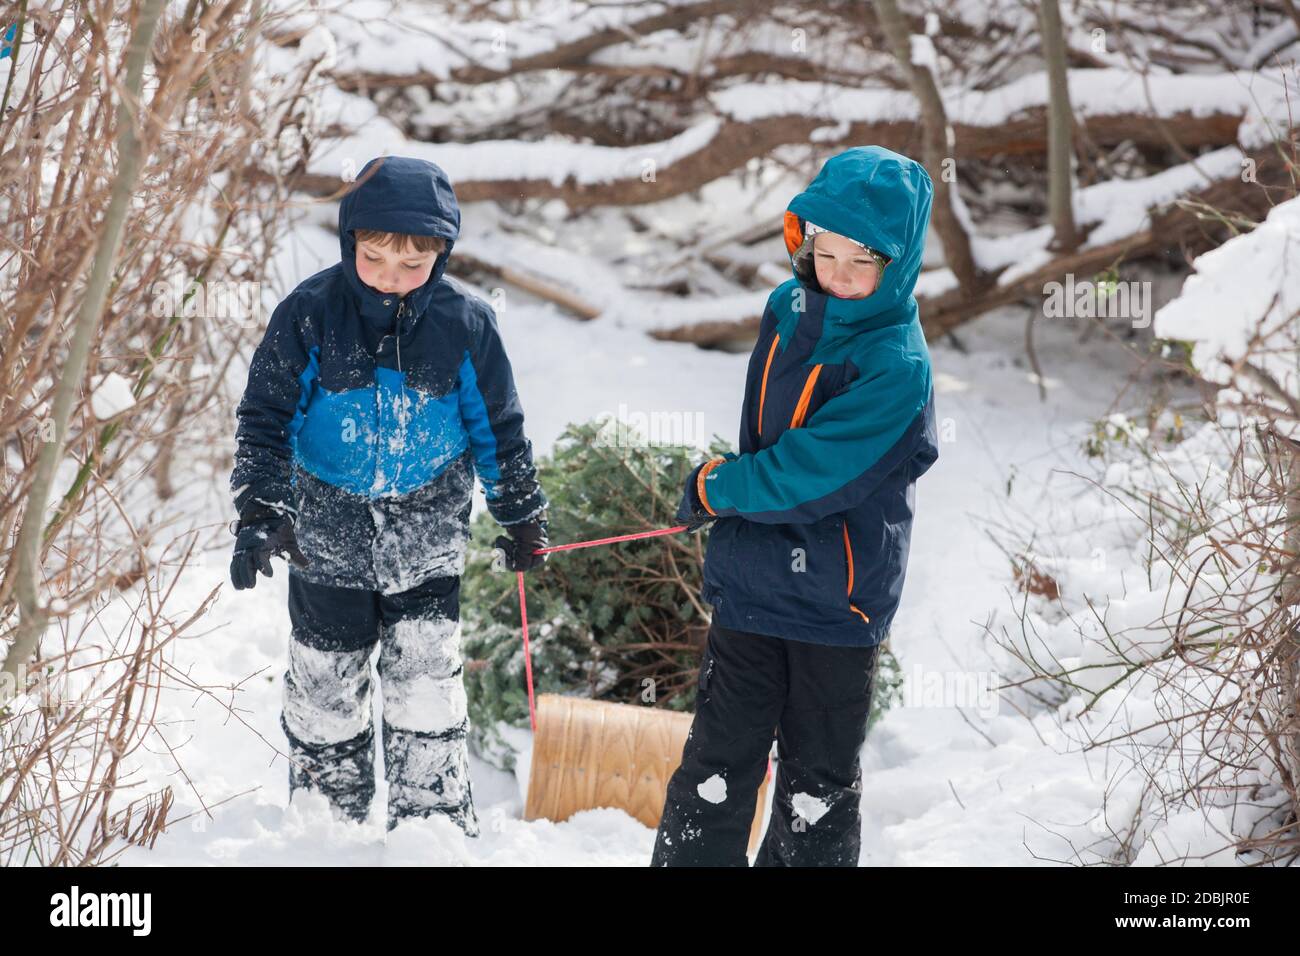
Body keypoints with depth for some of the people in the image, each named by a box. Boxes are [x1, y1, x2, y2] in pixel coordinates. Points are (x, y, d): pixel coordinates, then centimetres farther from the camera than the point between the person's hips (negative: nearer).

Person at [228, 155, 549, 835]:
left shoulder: (464, 324, -8)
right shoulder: (309, 314, -11)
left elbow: (497, 431, 5)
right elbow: (266, 420, -7)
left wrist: (523, 520, 12)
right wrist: (260, 513, -19)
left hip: (426, 546, -1)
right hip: (327, 543, 1)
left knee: (426, 698, -4)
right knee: (324, 697, 12)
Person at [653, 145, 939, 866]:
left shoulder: (898, 365, -19)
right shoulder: (788, 309, 2)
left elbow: (807, 475, -22)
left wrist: (713, 488, -9)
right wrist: (735, 493, 8)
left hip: (839, 599, -5)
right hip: (750, 583, 5)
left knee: (818, 785, 10)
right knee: (717, 762, 9)